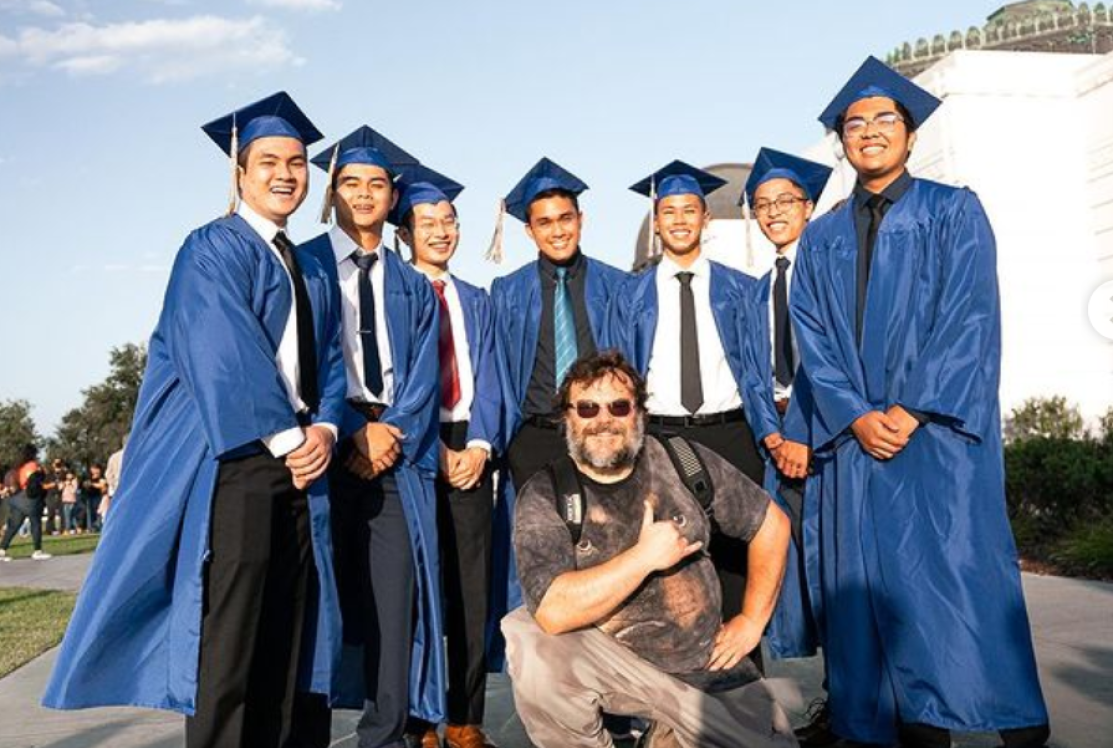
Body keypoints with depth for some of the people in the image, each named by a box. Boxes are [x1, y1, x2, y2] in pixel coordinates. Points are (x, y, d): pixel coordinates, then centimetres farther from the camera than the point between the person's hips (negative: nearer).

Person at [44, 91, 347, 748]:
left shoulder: (313, 272, 19)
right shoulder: (213, 250, -2)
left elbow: (330, 362, 14)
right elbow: (223, 357, -13)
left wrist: (323, 429, -5)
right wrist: (286, 436, -15)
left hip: (298, 457, 7)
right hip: (233, 460, -7)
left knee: (286, 634, 9)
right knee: (231, 633, -5)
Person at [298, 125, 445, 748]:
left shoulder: (413, 286, 18)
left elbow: (424, 374, 7)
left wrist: (393, 431, -10)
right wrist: (353, 432, -13)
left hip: (397, 446, 3)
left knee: (397, 592, -2)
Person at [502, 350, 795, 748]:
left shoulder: (686, 461, -5)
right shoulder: (543, 496, -13)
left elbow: (772, 522, 6)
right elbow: (553, 613, -26)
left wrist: (751, 621, 2)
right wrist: (644, 557, -23)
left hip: (707, 665, 3)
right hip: (607, 662, -2)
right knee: (526, 637, -29)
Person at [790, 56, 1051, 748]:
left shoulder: (954, 212, 7)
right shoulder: (821, 238, 15)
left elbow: (970, 319, -5)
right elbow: (814, 338, 6)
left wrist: (913, 410, -14)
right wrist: (856, 416, -9)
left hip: (940, 427, -3)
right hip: (855, 434, 3)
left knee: (957, 572, -9)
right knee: (874, 581, 1)